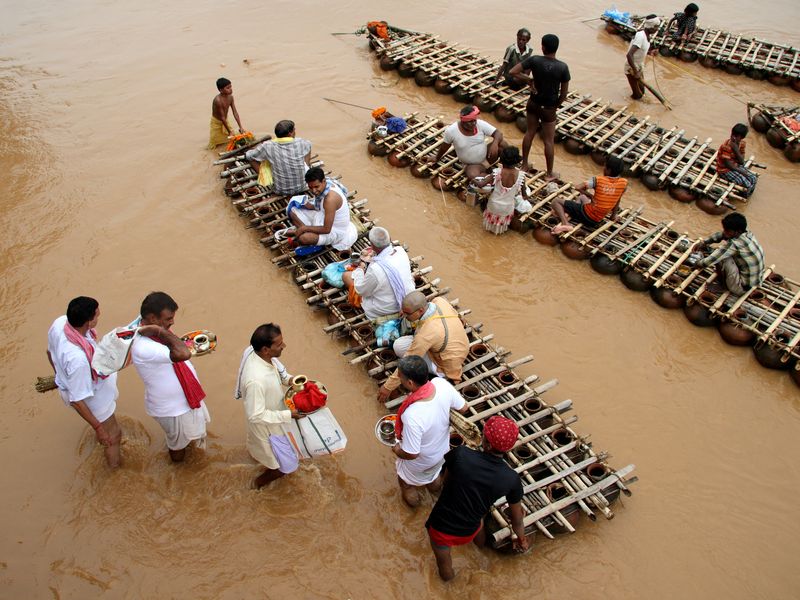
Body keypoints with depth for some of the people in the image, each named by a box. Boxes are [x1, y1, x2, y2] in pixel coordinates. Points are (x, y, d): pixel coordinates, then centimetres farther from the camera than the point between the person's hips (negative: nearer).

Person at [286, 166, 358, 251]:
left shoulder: (330, 198, -35)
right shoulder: (326, 184, -10)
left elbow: (326, 229, -29)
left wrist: (304, 228, -21)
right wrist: (309, 205, -10)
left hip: (334, 230, -9)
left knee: (303, 238, -33)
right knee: (293, 210, 4)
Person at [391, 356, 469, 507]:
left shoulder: (412, 416, -47)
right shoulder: (442, 384, -31)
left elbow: (410, 454, -31)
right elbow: (464, 408, -10)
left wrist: (396, 449, -10)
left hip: (420, 460, -5)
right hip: (442, 448, 5)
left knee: (407, 483, 32)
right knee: (434, 473, 40)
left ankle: (412, 501, 62)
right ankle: (435, 487, 70)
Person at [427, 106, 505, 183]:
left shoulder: (480, 124, -16)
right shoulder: (451, 131, -20)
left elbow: (498, 133, -16)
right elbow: (444, 146, -2)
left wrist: (495, 143, -37)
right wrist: (437, 158, 13)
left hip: (487, 157, 2)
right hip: (471, 165, -2)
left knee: (502, 143, -23)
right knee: (473, 176, -37)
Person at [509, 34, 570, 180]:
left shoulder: (534, 60, -17)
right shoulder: (563, 67, -20)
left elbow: (512, 72, -14)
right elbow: (564, 93, -12)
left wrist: (529, 79, -3)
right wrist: (556, 106, 6)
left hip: (533, 103, 3)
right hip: (548, 108, -2)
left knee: (530, 132, 22)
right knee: (549, 140, 9)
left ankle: (525, 164, 35)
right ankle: (549, 173, 21)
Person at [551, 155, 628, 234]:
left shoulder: (598, 180, -17)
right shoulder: (624, 183, -8)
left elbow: (578, 188, -22)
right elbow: (617, 201, 5)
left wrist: (590, 196, -6)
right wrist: (613, 216, 18)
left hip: (585, 214, -6)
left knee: (556, 201, 1)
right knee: (582, 197, 34)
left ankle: (565, 224, -19)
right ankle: (567, 214, 9)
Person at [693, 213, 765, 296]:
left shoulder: (733, 244, -27)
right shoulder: (747, 234, -3)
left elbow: (711, 260, -21)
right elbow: (721, 235, 12)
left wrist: (697, 264, -3)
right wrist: (704, 242, 9)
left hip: (743, 288, -9)